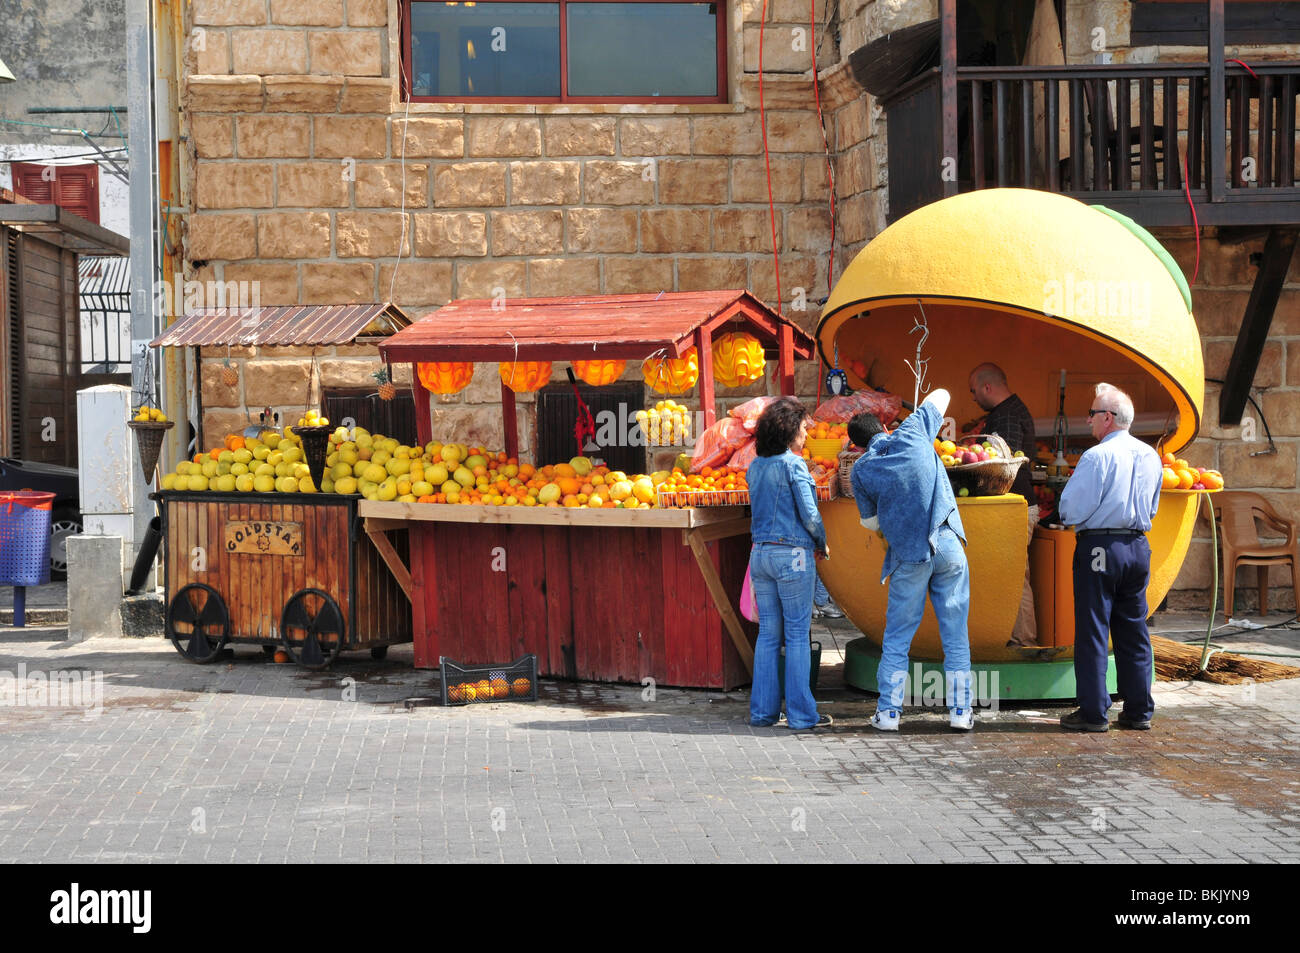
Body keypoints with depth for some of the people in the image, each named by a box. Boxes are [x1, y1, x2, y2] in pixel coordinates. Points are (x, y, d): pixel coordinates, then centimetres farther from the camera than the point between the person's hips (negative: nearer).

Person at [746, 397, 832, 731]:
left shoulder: (756, 466, 10)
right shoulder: (793, 464, -11)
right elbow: (810, 515, -13)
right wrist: (822, 545, 4)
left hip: (760, 553, 6)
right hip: (793, 556, -6)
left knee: (768, 634, 10)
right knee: (797, 635, -1)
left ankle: (763, 709, 12)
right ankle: (800, 713, 1)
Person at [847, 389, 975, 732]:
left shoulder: (862, 470, 1)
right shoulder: (913, 434, 2)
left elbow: (870, 522, 11)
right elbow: (940, 396, 19)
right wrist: (937, 396, 41)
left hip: (909, 555, -1)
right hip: (948, 544, 1)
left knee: (897, 635, 9)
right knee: (955, 632, 6)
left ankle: (888, 711, 7)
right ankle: (960, 710, 6)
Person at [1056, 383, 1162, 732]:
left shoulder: (1097, 456, -14)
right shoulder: (1150, 456, 8)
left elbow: (1072, 510, -14)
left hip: (1099, 548, -7)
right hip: (1138, 547, 7)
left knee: (1092, 630, -1)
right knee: (1134, 631, 12)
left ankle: (1094, 713, 1)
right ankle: (1139, 711, 15)